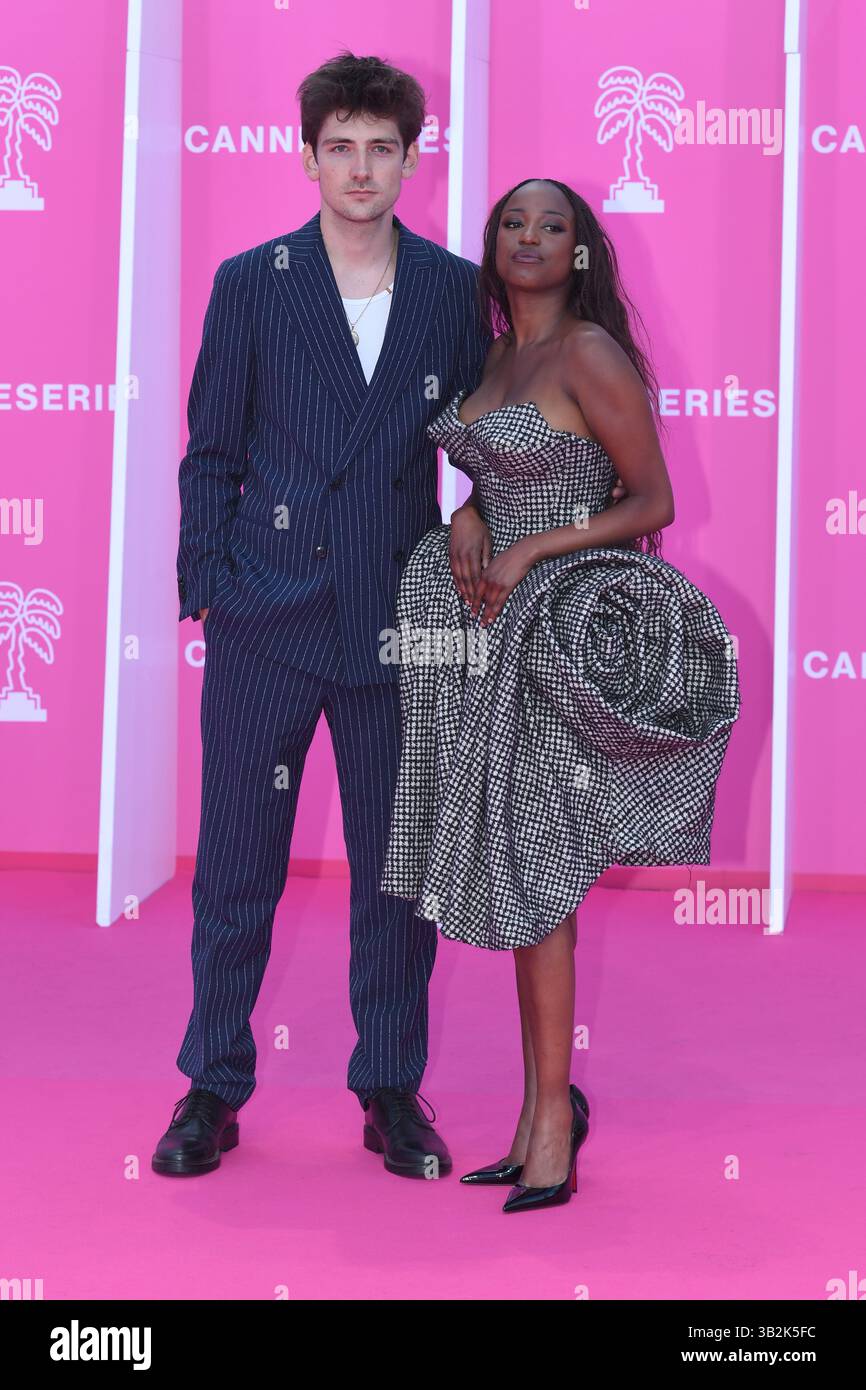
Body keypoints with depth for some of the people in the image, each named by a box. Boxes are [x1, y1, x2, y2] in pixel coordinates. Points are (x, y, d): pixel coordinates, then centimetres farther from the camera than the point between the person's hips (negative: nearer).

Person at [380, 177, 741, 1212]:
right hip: (490, 626, 7)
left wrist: (530, 550, -16)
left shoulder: (590, 354, -10)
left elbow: (654, 502, -9)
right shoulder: (497, 356, 13)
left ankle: (553, 1111, 6)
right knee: (518, 869, 9)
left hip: (554, 632, -7)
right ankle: (543, 1103, 18)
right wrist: (465, 526, 0)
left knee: (530, 868, -5)